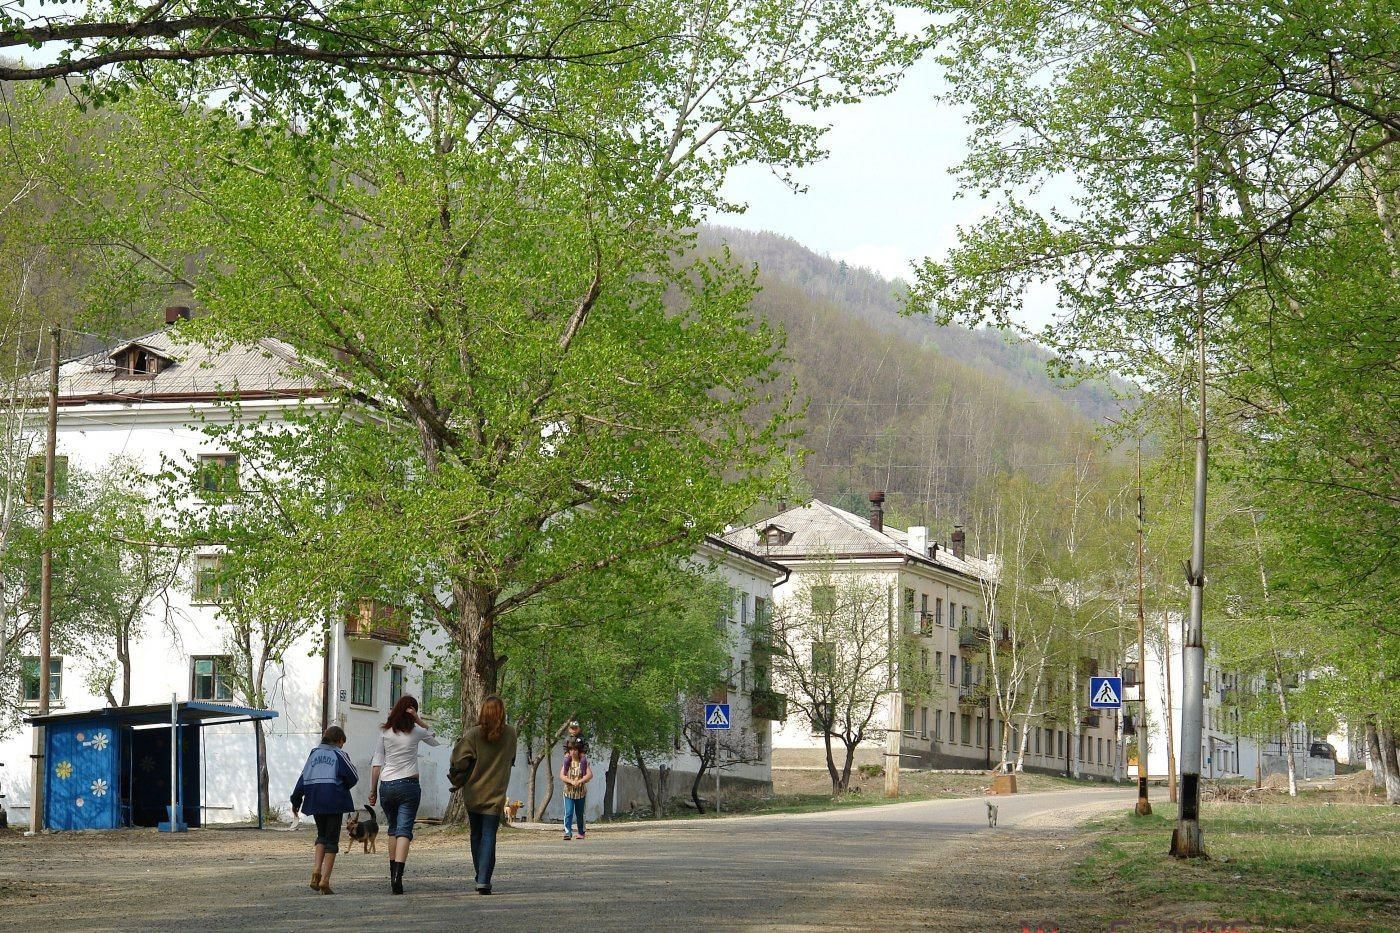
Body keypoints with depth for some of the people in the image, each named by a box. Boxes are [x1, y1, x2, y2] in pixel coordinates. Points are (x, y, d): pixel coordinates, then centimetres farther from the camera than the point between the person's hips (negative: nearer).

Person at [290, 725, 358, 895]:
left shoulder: (314, 753, 10)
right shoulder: (339, 755, -1)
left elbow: (303, 777, 9)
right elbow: (353, 777, -1)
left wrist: (296, 801, 13)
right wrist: (343, 788, 21)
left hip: (315, 800, 4)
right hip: (334, 800, -4)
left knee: (322, 835, 22)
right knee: (332, 839, 2)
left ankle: (316, 869, 2)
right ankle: (325, 880, -6)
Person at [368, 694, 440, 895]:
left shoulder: (385, 733, 3)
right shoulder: (416, 732, -1)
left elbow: (376, 763, 2)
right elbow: (435, 739, 20)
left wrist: (373, 789, 8)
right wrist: (419, 720, 10)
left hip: (386, 786, 3)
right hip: (409, 785, -2)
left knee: (393, 829, 19)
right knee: (404, 830, -7)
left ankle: (393, 874, 21)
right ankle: (398, 876, -24)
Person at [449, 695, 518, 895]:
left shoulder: (473, 734, -9)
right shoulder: (510, 734, -1)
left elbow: (458, 761, -12)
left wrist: (457, 781, 5)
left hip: (473, 794, 0)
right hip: (495, 795, 0)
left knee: (476, 835, 16)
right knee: (489, 836, -3)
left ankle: (480, 877, 22)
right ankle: (484, 880, -16)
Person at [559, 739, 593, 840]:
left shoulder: (584, 762, -2)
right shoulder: (567, 762, 1)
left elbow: (589, 775, -10)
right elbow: (561, 776, -4)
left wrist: (579, 782, -21)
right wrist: (571, 782, -19)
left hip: (581, 792, 0)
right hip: (569, 791, 0)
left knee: (580, 814, 11)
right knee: (568, 813, -14)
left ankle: (581, 832, 26)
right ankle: (568, 832, -20)